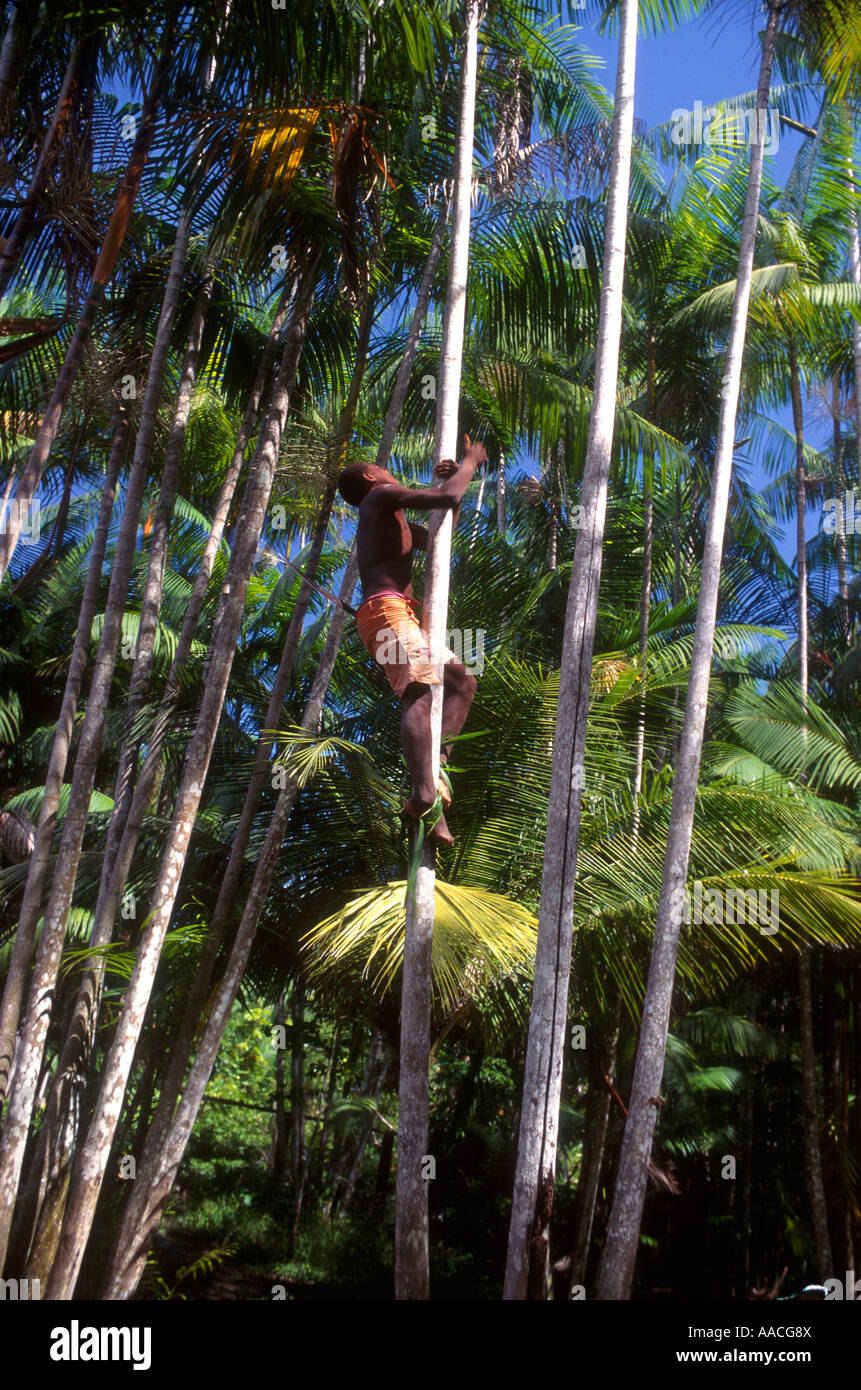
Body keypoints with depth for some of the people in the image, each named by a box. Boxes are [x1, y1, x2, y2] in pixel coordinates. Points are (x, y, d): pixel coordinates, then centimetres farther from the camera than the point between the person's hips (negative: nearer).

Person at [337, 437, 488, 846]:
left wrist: (449, 481, 31)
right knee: (418, 692, -25)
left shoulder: (395, 521, 33)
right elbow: (448, 498, -7)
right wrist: (470, 464, 11)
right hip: (387, 609, -10)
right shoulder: (382, 495, 5)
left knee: (461, 682, 9)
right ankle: (423, 790, -40)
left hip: (401, 617, 10)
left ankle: (435, 764, -9)